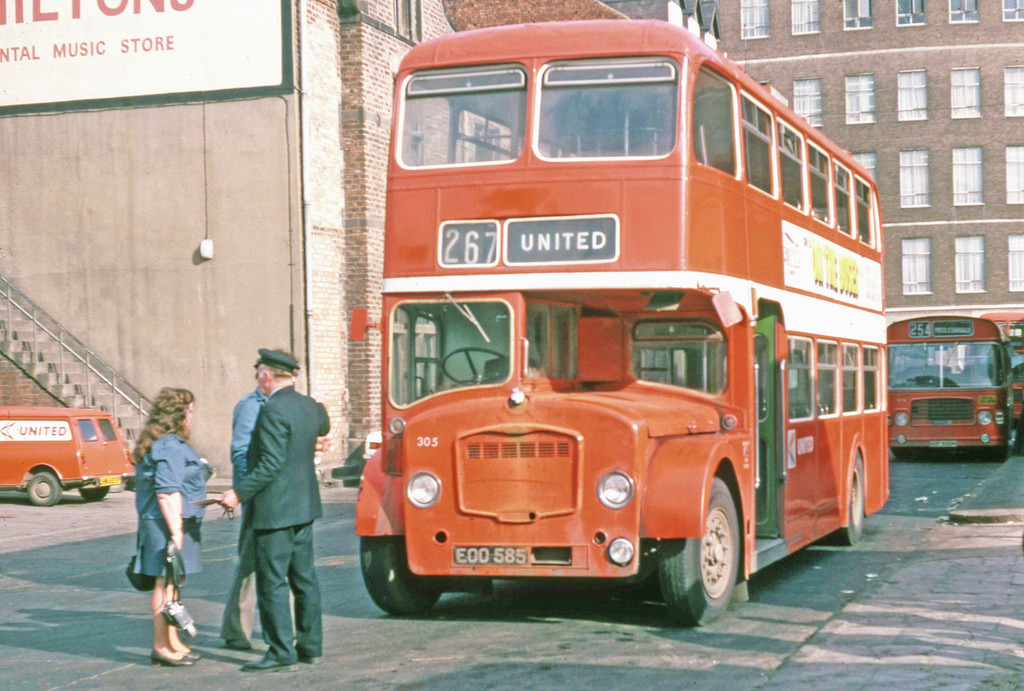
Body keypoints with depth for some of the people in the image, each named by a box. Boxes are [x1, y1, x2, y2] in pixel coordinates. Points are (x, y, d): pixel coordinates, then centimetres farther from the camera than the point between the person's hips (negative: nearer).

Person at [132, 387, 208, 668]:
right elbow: (167, 492, -23)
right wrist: (176, 531, -23)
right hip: (169, 523, -11)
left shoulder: (155, 444, 17)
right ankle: (161, 647, 0)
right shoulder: (170, 447, -17)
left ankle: (171, 641, 23)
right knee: (167, 583, -5)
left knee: (171, 584, 15)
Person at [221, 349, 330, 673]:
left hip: (276, 509, -9)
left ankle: (281, 652, -2)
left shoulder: (274, 410, -17)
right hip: (304, 506, 9)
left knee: (272, 582, -4)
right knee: (304, 578, 13)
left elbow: (271, 463, -22)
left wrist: (240, 493, -17)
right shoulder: (310, 407, 9)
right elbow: (323, 426, 34)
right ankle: (310, 646, 18)